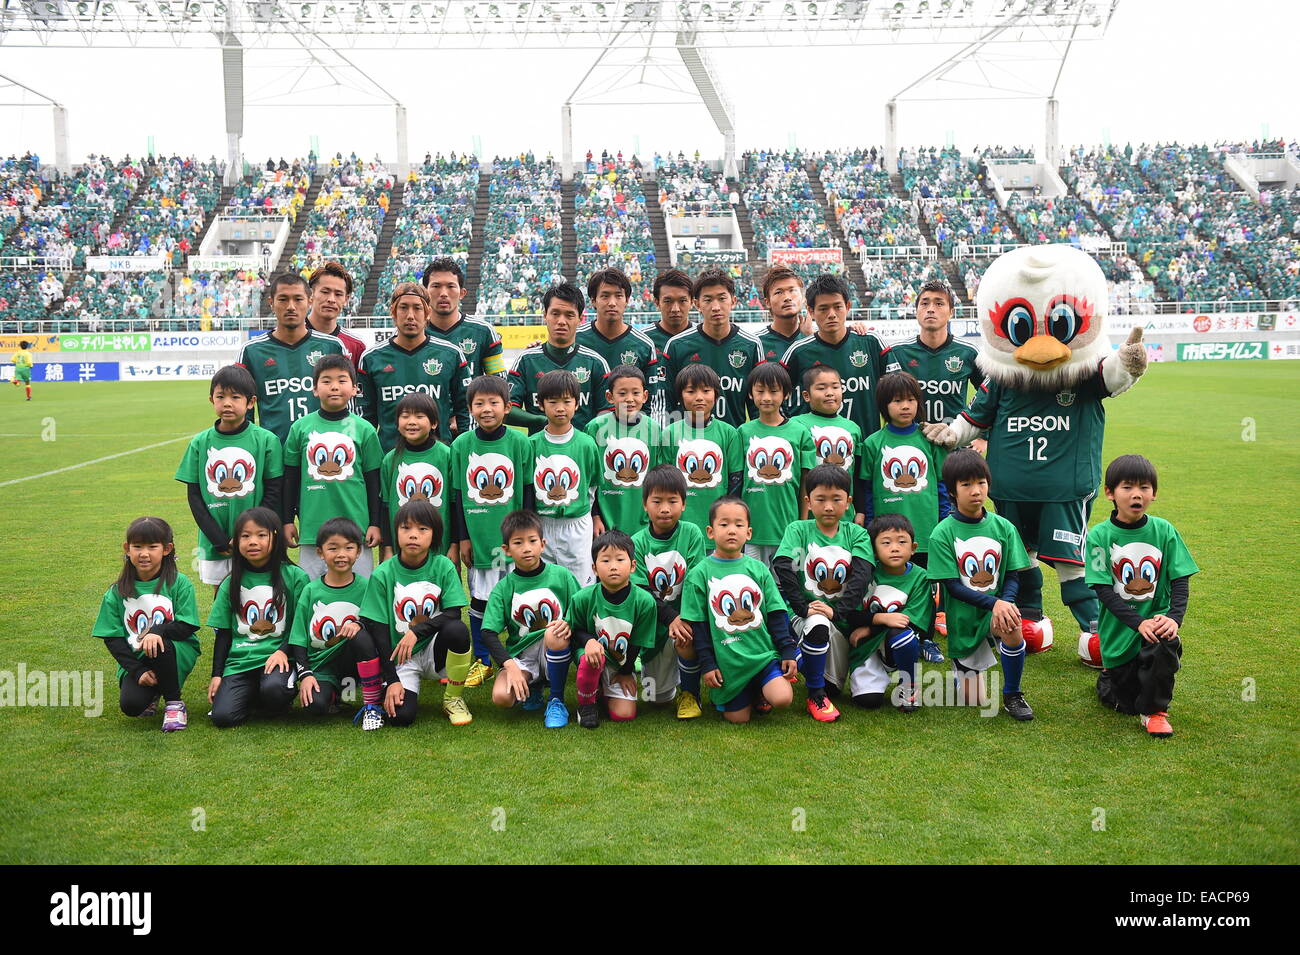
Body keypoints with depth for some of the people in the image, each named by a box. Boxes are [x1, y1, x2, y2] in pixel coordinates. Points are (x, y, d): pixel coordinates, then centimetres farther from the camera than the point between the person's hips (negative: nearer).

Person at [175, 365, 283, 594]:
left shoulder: (266, 440, -4)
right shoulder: (200, 443, 2)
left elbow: (274, 493, -4)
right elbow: (193, 495, 3)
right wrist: (219, 540, -6)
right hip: (214, 542, 2)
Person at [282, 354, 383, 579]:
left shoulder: (364, 429, 2)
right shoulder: (301, 427, 5)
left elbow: (373, 481, 5)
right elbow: (290, 478, 10)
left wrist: (376, 523, 3)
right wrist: (287, 520, 9)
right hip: (312, 526, 1)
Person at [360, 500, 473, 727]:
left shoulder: (443, 567, -5)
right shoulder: (383, 574, -7)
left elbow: (453, 614, -10)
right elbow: (378, 630, -7)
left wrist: (417, 631, -26)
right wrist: (392, 680, -13)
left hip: (435, 651, 1)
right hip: (399, 657, -1)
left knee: (457, 629, -32)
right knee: (401, 715, -24)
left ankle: (453, 699, -8)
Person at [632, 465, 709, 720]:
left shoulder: (692, 534, -7)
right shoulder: (637, 542, -5)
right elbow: (642, 591, -11)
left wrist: (684, 617, -26)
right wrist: (670, 618, -26)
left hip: (686, 614, -2)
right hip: (655, 620, 2)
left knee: (687, 640, -36)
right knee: (657, 697, 3)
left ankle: (689, 693, -6)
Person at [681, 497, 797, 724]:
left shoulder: (758, 569, 5)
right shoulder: (699, 574, -2)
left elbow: (776, 615, 8)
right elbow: (698, 626, -1)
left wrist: (788, 652, 1)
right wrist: (707, 665, -4)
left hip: (764, 654, 2)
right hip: (727, 662, -1)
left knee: (782, 698, -20)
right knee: (738, 718, -3)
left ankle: (760, 692, 15)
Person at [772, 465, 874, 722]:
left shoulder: (856, 534, 3)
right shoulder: (798, 530, -1)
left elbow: (862, 576, -10)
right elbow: (781, 569, -14)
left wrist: (836, 610, -23)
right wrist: (804, 607, -23)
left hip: (844, 617, 3)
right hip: (805, 613, -2)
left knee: (835, 686, -1)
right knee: (818, 625, -36)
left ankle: (825, 686, 39)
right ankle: (815, 696, -14)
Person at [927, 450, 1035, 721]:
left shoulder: (1003, 527, -3)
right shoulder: (942, 533, -12)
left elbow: (1013, 575, 0)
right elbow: (953, 586, -14)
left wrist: (1006, 602, -22)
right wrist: (993, 603, -29)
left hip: (998, 607, 2)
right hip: (963, 616, -1)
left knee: (1012, 628, -35)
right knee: (974, 700, 3)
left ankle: (1012, 695, -9)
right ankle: (962, 667, 40)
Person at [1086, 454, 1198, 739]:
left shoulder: (1164, 530, -2)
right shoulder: (1099, 536, -8)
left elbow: (1180, 580, -3)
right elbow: (1103, 590, -13)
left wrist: (1174, 617, -21)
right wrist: (1139, 622, -25)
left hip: (1156, 619, 1)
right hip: (1119, 630, -1)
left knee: (1167, 642, -34)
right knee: (1126, 704, 3)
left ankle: (1154, 711, -10)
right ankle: (1109, 677, 40)